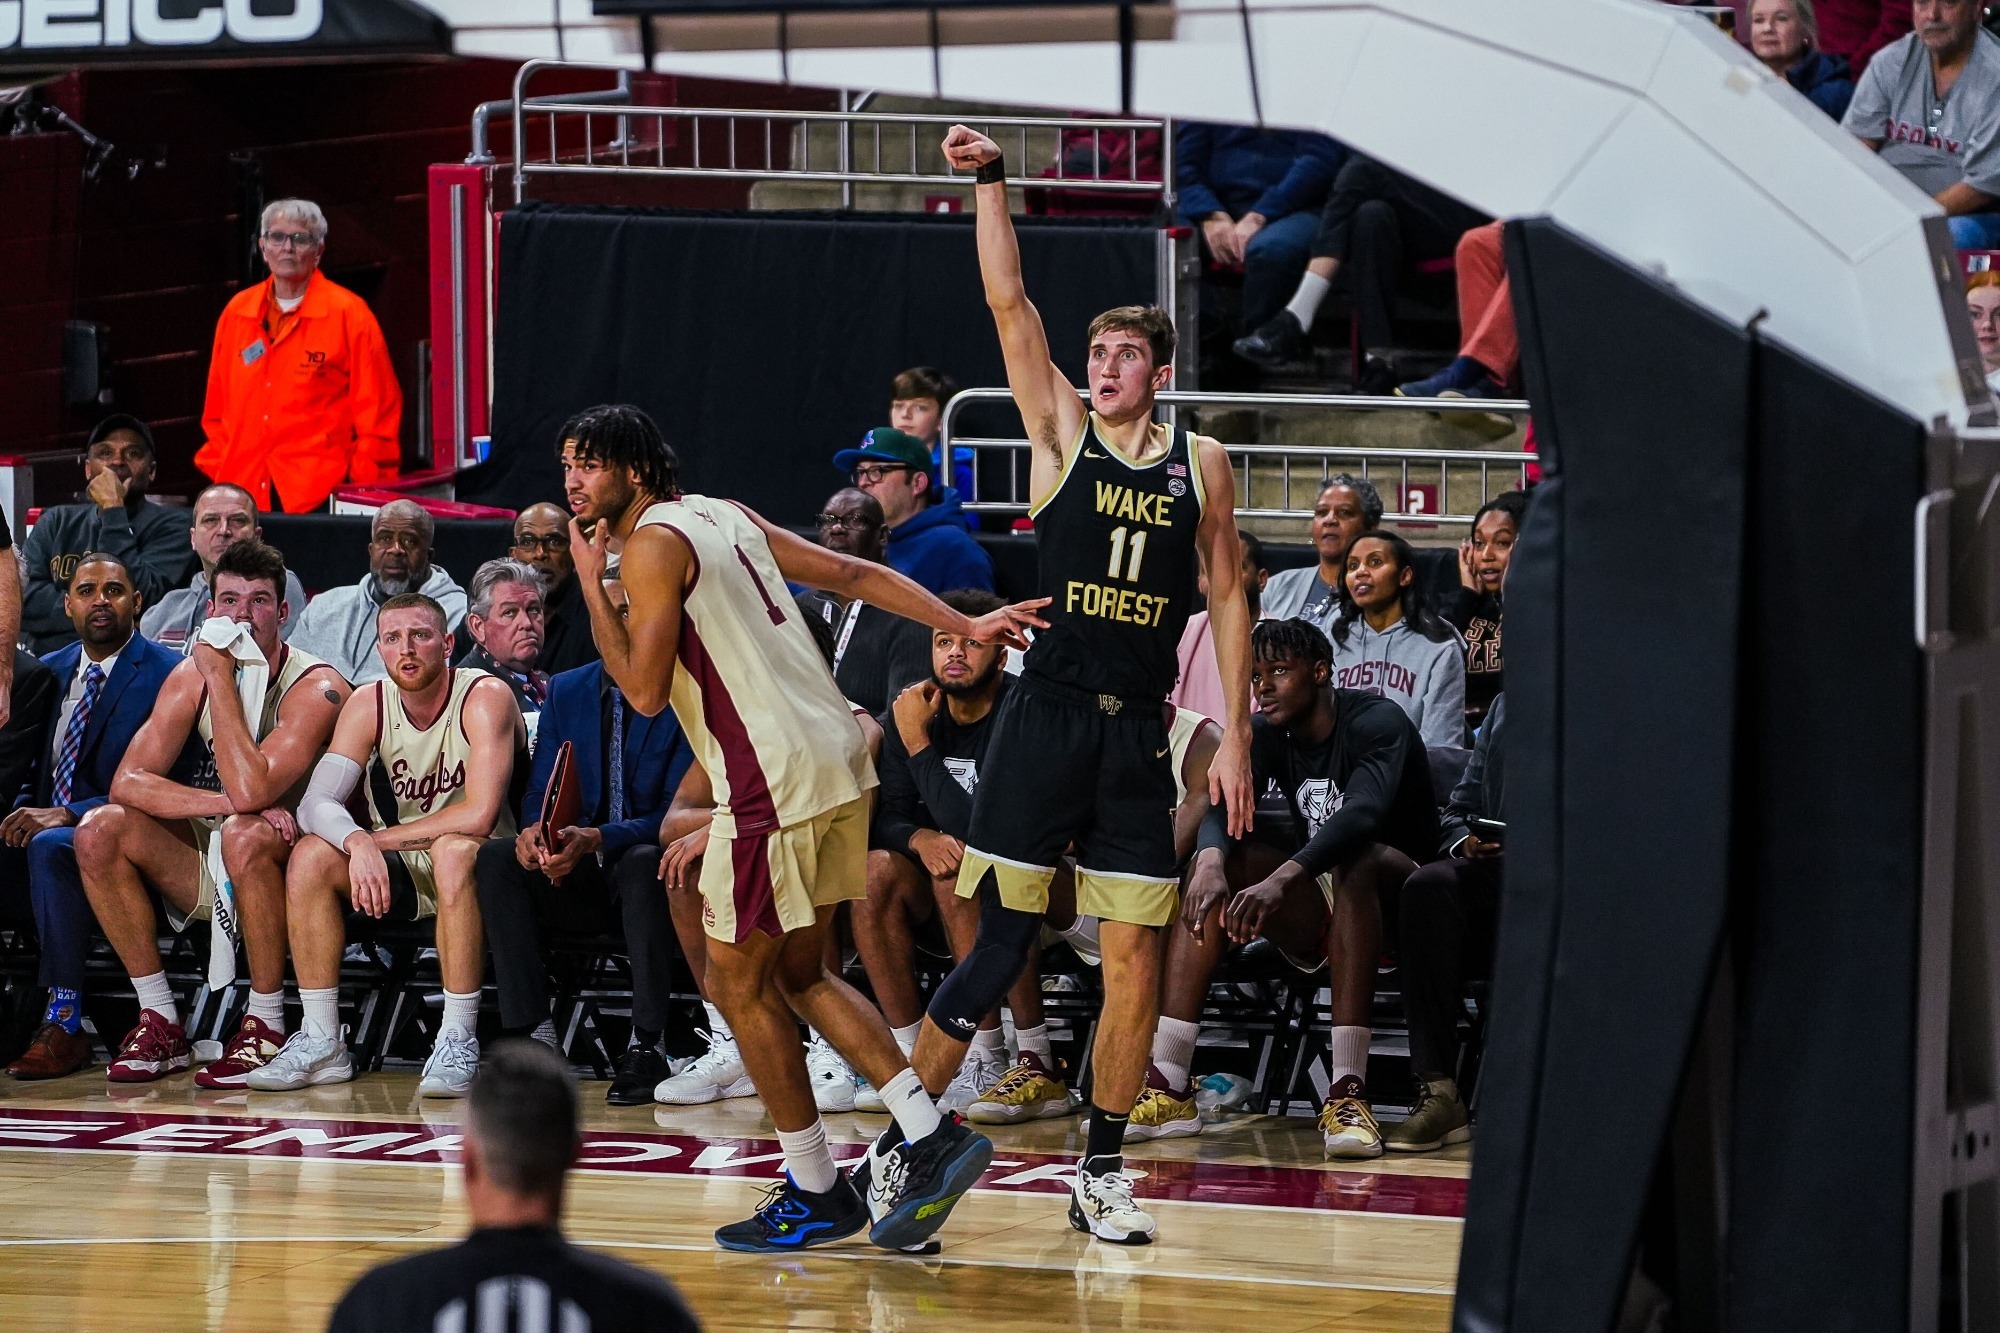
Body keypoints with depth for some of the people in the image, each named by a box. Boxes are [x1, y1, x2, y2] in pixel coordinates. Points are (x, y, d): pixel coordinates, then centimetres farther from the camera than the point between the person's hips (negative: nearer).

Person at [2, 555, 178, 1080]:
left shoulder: (166, 674, -5)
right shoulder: (49, 671, 17)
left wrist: (66, 815, -23)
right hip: (45, 821, 6)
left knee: (52, 847, -37)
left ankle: (64, 1022, -34)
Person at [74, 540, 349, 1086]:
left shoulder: (316, 687, -18)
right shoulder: (190, 677, 0)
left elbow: (249, 790, -33)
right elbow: (128, 781, -11)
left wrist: (221, 676, -26)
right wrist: (225, 803, -26)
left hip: (288, 866, -6)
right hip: (207, 868, 6)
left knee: (245, 834, -37)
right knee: (99, 830, -16)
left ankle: (266, 1027, -22)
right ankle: (161, 1025, -9)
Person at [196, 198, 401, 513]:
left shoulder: (349, 313, 1)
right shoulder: (237, 312, 14)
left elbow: (377, 412, -1)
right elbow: (217, 409, 18)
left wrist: (363, 489, -6)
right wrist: (217, 472, 10)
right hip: (242, 492, 4)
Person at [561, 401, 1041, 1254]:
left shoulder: (653, 545, -8)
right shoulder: (722, 515, 18)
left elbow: (645, 691, -12)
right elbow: (852, 574, 17)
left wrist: (591, 585, -4)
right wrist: (964, 625, 18)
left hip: (774, 782, -9)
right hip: (837, 761, 9)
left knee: (741, 983, 4)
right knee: (798, 974, 17)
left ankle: (815, 1194, 9)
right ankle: (928, 1137, 7)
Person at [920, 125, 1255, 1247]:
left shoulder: (1202, 465, 8)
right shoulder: (1063, 434, 4)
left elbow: (1229, 595, 11)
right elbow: (1009, 303, -4)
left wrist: (1235, 735, 6)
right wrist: (991, 182, -12)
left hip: (1139, 734, 2)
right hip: (1046, 719, -2)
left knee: (1136, 963, 0)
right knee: (999, 944, -6)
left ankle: (1103, 1173, 12)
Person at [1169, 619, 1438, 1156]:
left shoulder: (1377, 722, -15)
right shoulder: (1267, 735, 3)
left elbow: (1364, 812, -34)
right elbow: (1224, 805, -15)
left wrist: (1281, 880, -49)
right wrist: (1210, 864, -39)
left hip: (1396, 904, -6)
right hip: (1315, 914, 6)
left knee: (1356, 860, -36)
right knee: (1218, 864, -17)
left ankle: (1347, 1092, -47)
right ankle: (1167, 1083, -28)